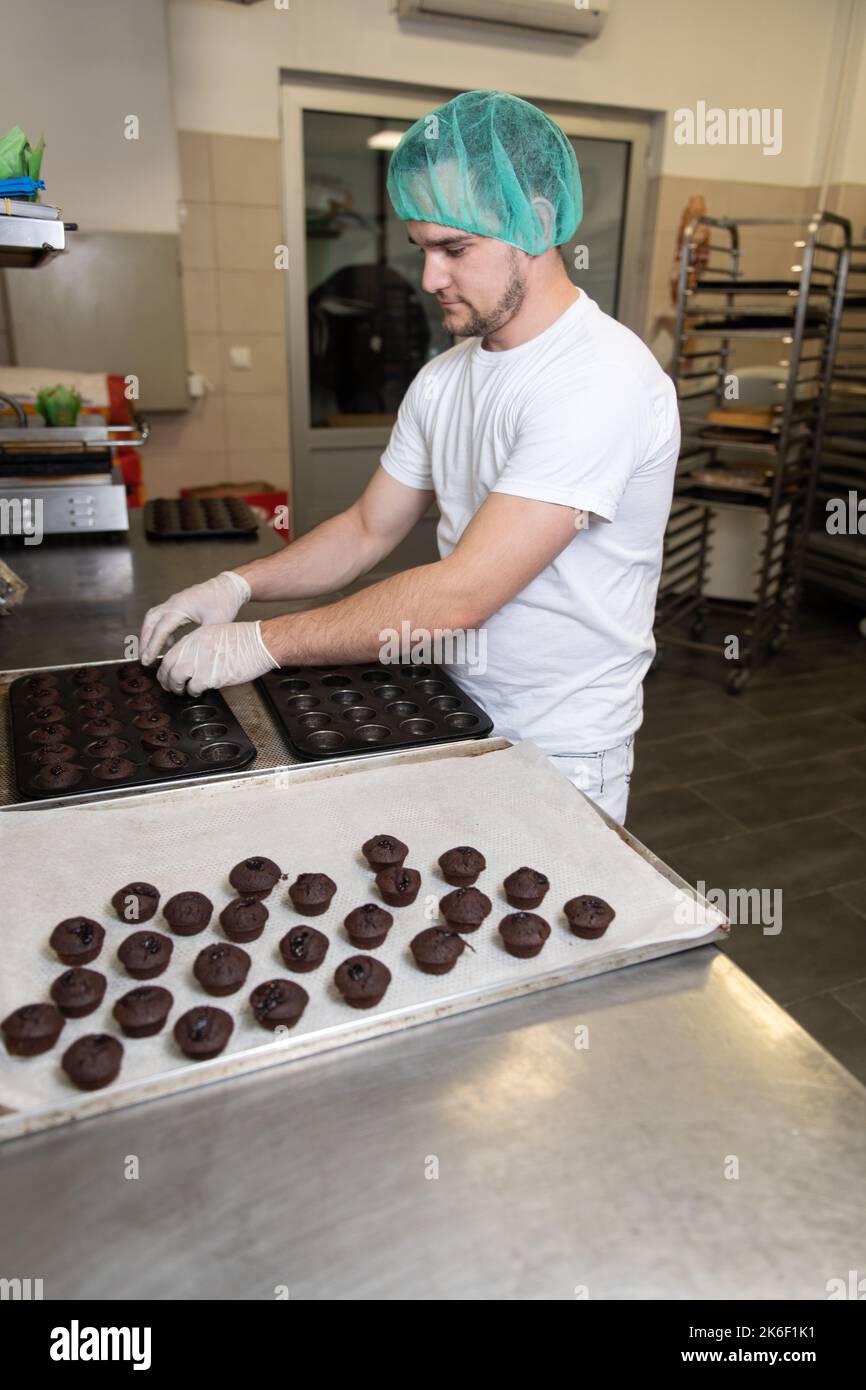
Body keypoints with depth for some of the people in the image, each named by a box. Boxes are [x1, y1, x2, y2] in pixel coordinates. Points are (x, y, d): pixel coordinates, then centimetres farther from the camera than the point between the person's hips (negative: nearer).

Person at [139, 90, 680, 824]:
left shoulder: (602, 379, -23)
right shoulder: (444, 378, 5)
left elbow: (461, 594, -29)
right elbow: (368, 529, 11)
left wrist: (263, 642, -23)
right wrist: (238, 584, -5)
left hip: (562, 757, -6)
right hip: (460, 722, 6)